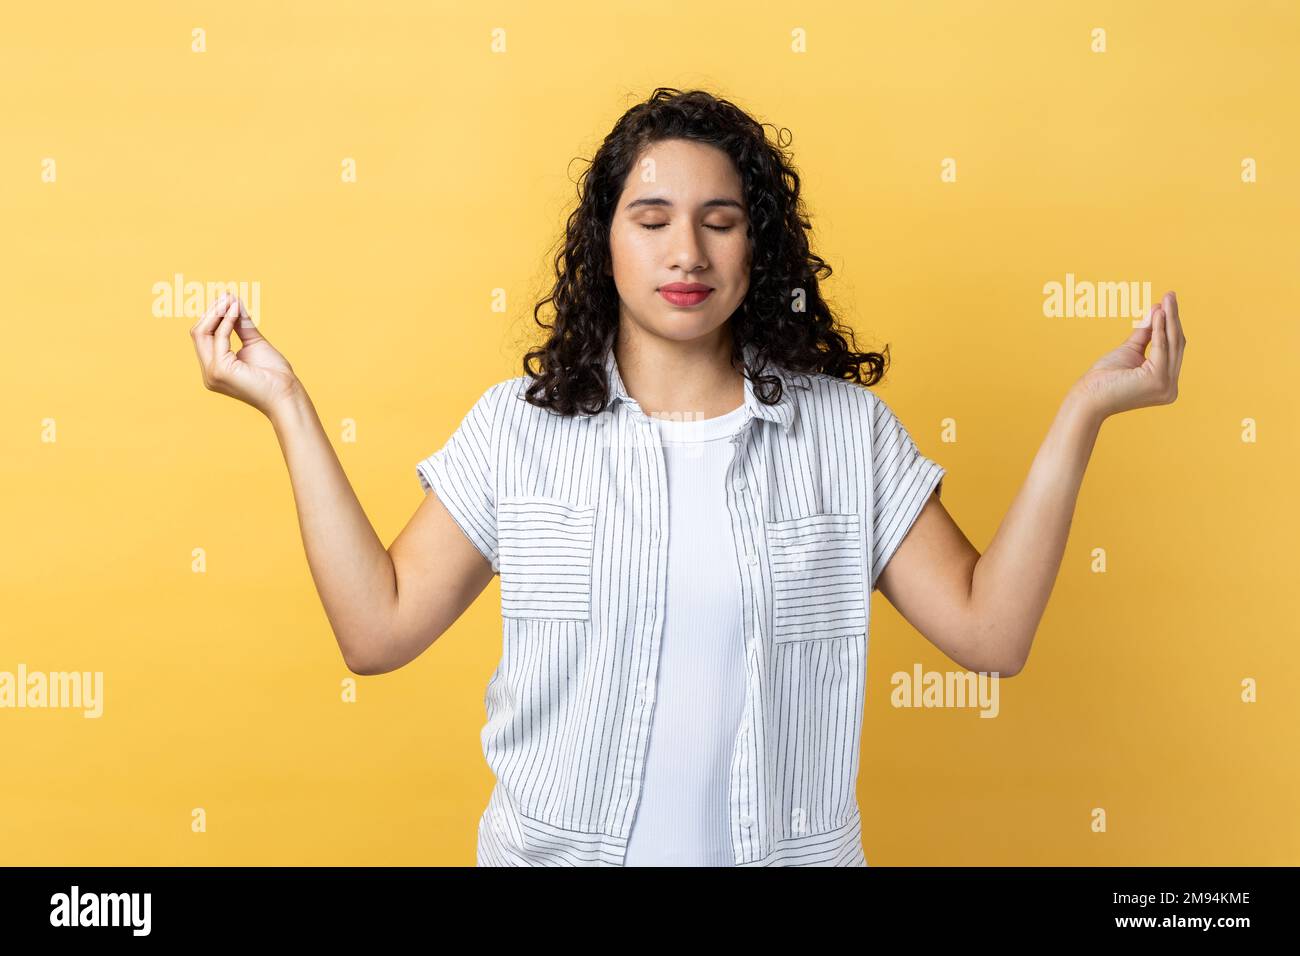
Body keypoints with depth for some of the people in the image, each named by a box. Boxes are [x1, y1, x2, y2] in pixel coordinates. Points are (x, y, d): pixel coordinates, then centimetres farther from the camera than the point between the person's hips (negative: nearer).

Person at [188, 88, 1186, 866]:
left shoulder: (848, 429, -4)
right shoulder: (517, 426, -5)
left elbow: (991, 631, -8)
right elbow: (378, 628, -8)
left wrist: (1081, 412, -12)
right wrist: (288, 405, -10)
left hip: (786, 849, 1)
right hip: (557, 846, 0)